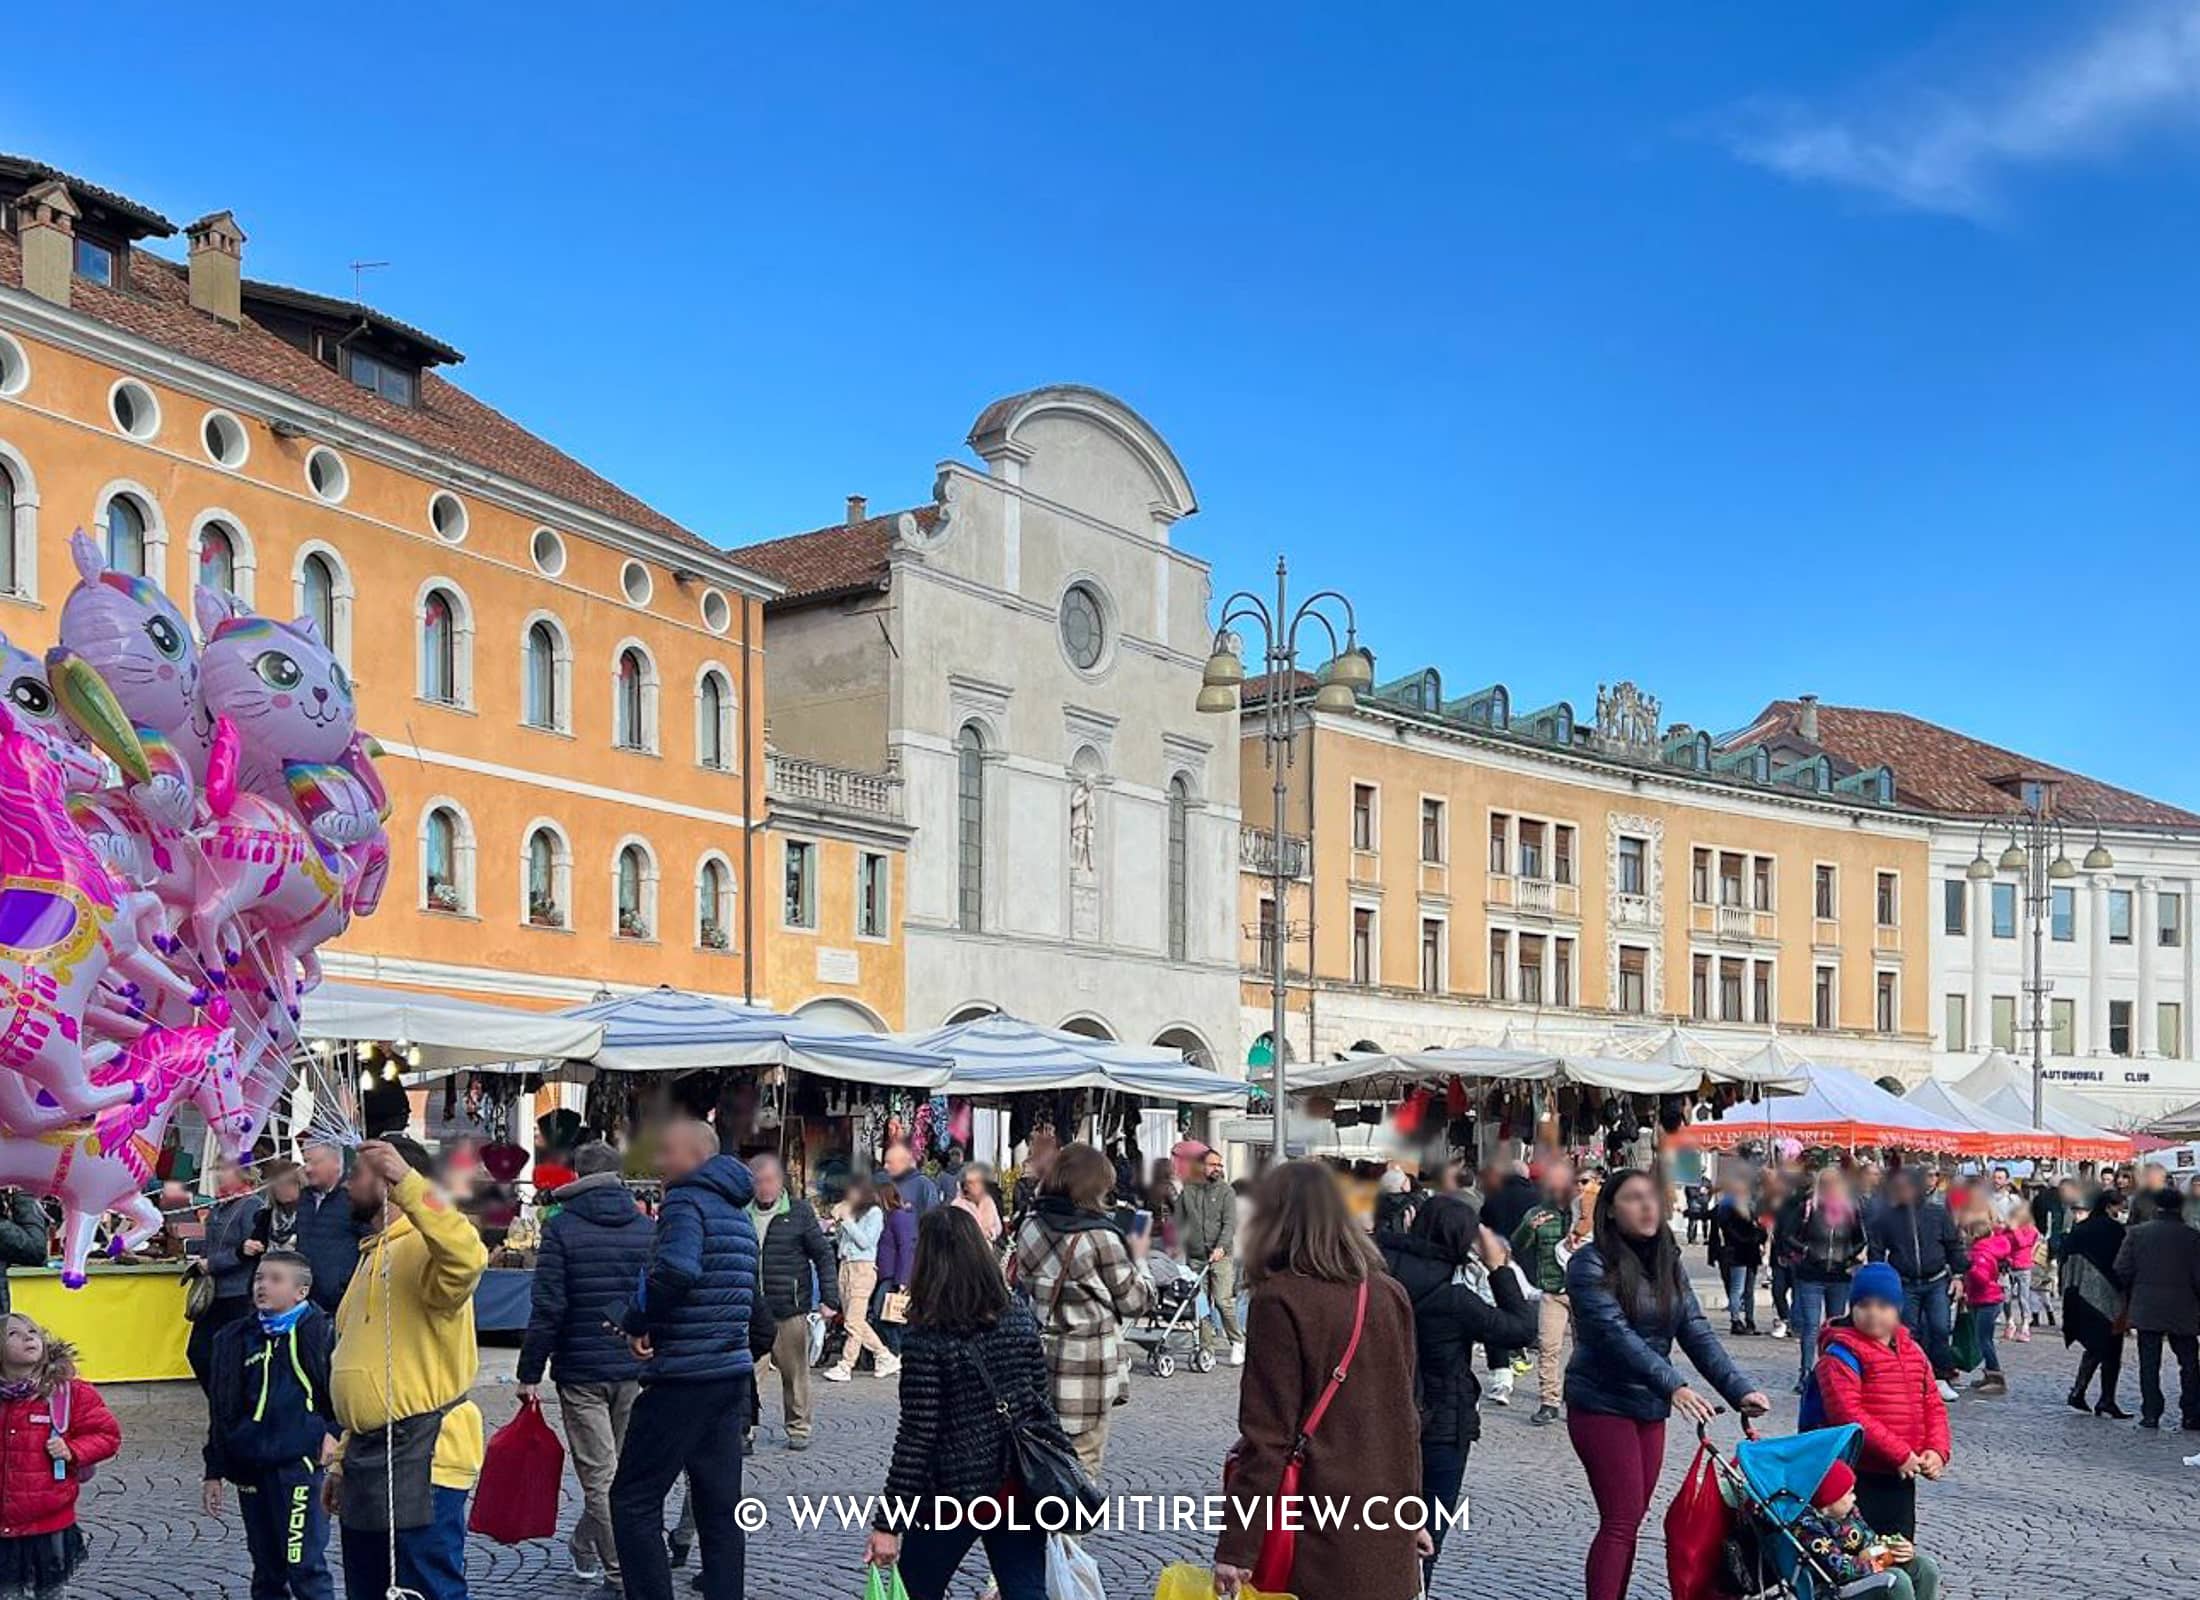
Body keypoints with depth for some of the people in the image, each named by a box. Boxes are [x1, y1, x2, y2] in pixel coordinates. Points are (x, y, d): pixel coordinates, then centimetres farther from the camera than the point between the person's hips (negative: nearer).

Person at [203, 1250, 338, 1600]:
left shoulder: (321, 1333, -3)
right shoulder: (235, 1340, 10)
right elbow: (220, 1412, 14)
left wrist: (335, 1432, -12)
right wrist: (214, 1473, 13)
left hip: (298, 1462, -5)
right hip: (249, 1465, 5)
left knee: (305, 1564, -6)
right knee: (266, 1570, 13)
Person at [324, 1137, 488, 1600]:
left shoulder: (423, 1245, -9)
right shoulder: (372, 1254, 21)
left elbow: (468, 1257, -37)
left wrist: (407, 1181, -39)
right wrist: (345, 1460, 25)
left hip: (421, 1459, -10)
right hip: (367, 1459, 10)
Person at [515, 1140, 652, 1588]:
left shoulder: (562, 1228, -6)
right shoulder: (649, 1228, 5)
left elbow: (547, 1308, -11)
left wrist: (530, 1373, -5)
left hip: (580, 1370, -4)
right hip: (637, 1371, 4)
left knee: (601, 1476, 1)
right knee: (621, 1468, 18)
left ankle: (625, 1574, 0)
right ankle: (584, 1545, 34)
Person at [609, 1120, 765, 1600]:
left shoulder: (686, 1201, -11)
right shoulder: (738, 1213, 18)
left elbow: (675, 1268, -30)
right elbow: (755, 1303, 23)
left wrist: (635, 1320, -17)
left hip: (682, 1379, -9)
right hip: (733, 1376, 9)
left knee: (633, 1501, -2)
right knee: (720, 1506, 12)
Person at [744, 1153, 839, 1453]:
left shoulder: (799, 1212, -1)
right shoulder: (742, 1214, 5)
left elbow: (823, 1254, 2)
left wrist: (830, 1298, -3)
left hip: (791, 1308, -1)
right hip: (751, 1310, 1)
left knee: (795, 1372, 8)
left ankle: (798, 1428, 22)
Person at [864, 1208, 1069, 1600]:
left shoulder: (927, 1339, -17)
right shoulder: (1019, 1314, -1)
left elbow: (916, 1435, -17)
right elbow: (1041, 1396, 7)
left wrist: (887, 1523, -12)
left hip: (955, 1490, -5)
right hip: (1019, 1488, 5)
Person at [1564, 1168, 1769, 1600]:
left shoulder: (1668, 1263, 8)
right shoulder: (1591, 1264, -13)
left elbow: (1696, 1331, 1)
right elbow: (1615, 1333, -25)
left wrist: (1739, 1389, -11)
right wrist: (1673, 1385, -35)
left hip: (1649, 1409, 7)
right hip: (1602, 1406, -7)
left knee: (1630, 1520, 11)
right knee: (1621, 1520, -9)